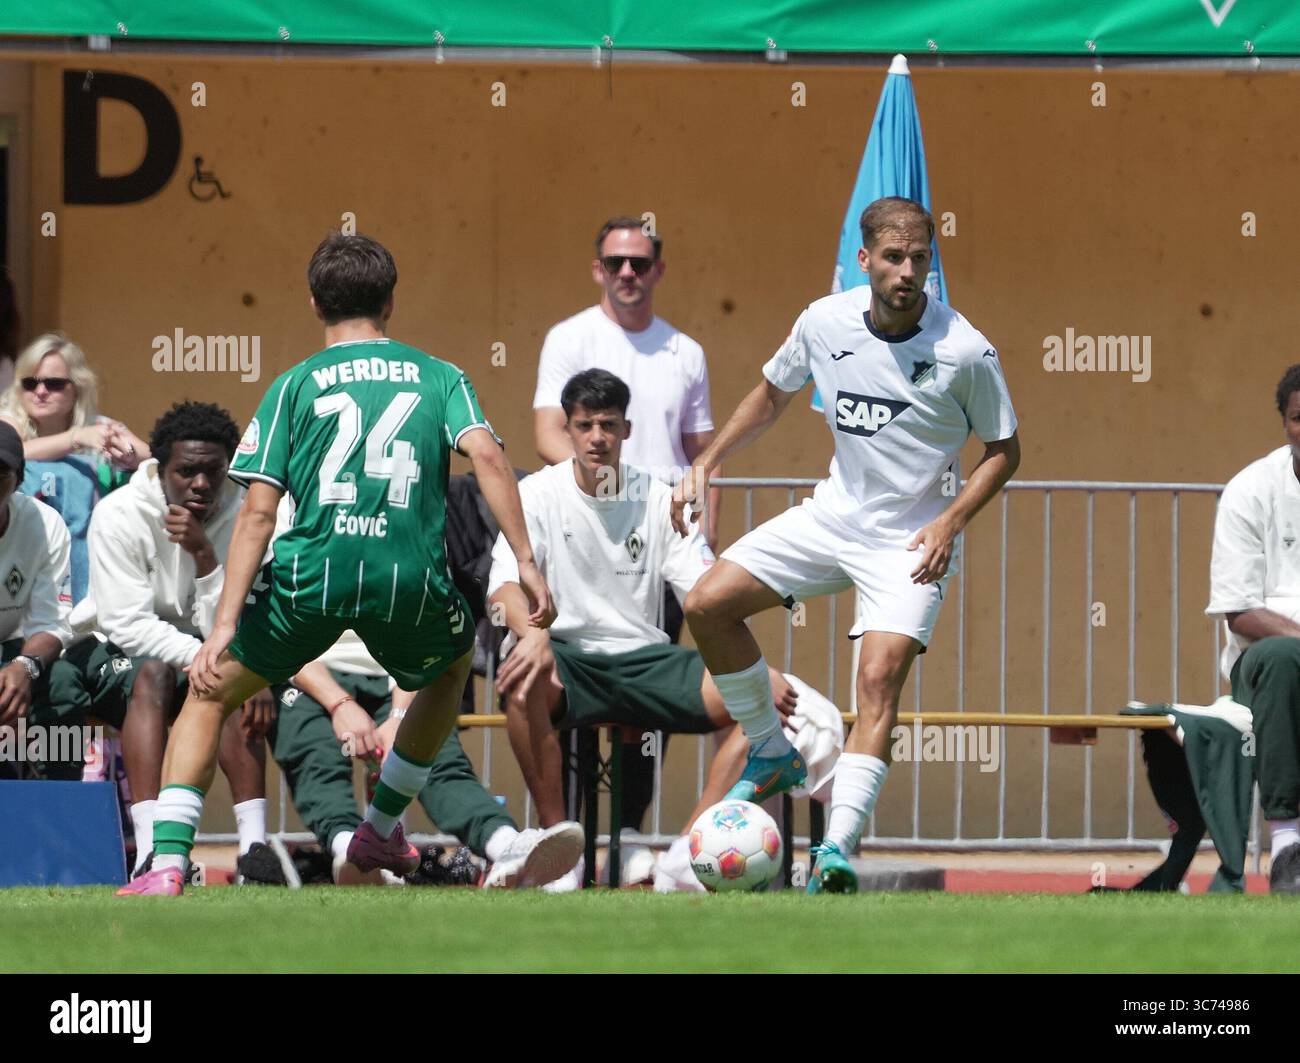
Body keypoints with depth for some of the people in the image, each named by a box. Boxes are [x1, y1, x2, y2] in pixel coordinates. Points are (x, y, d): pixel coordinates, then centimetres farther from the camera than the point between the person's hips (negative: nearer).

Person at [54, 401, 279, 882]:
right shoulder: (119, 516, -19)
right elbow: (128, 625, -24)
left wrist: (204, 554, -31)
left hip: (193, 649, 3)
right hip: (113, 651, -3)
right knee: (152, 673, -35)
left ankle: (254, 847, -36)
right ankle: (150, 851, -46)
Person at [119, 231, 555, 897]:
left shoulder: (295, 386, 11)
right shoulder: (438, 376, 14)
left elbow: (258, 511, 1)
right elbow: (486, 455, -5)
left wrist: (225, 626, -4)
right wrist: (526, 561, -8)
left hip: (312, 574, -1)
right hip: (412, 583, 1)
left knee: (208, 694, 17)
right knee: (452, 666, 36)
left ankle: (167, 863, -2)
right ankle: (379, 832, 40)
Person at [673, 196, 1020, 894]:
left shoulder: (965, 351, -16)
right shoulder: (824, 322, -6)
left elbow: (1003, 450, -4)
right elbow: (771, 395, 13)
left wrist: (950, 521, -18)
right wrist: (707, 463, 4)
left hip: (912, 541, -5)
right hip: (834, 514, 5)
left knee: (880, 678, -23)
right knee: (707, 606, -5)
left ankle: (837, 849, -29)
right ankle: (772, 756, 13)